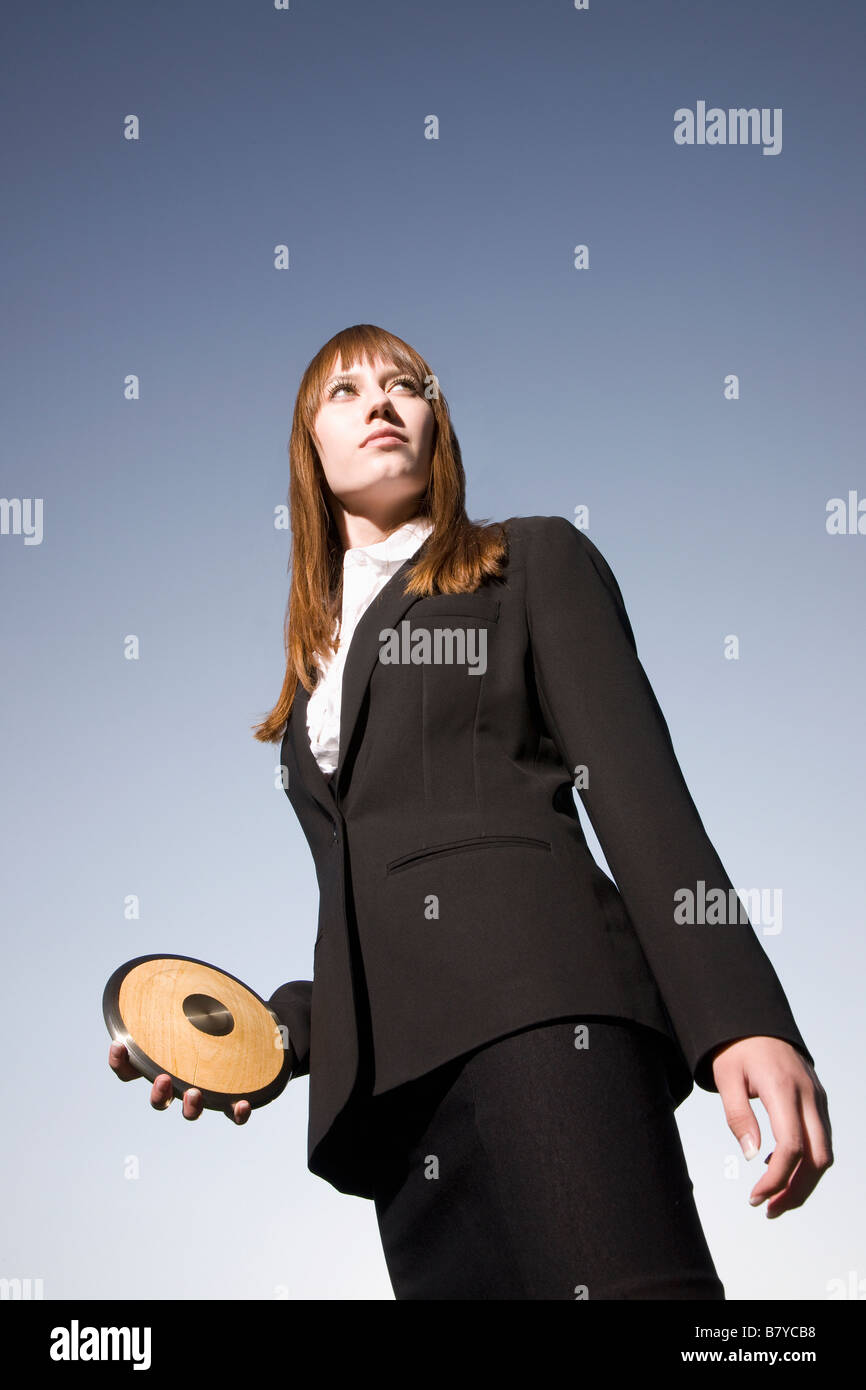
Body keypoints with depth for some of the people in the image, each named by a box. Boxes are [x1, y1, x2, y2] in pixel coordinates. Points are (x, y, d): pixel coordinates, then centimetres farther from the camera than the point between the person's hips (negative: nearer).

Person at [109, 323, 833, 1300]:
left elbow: (635, 786, 0)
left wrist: (742, 1019, -13)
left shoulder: (533, 560, 15)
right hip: (394, 1076, 5)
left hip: (538, 1003, -5)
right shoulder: (318, 667, 29)